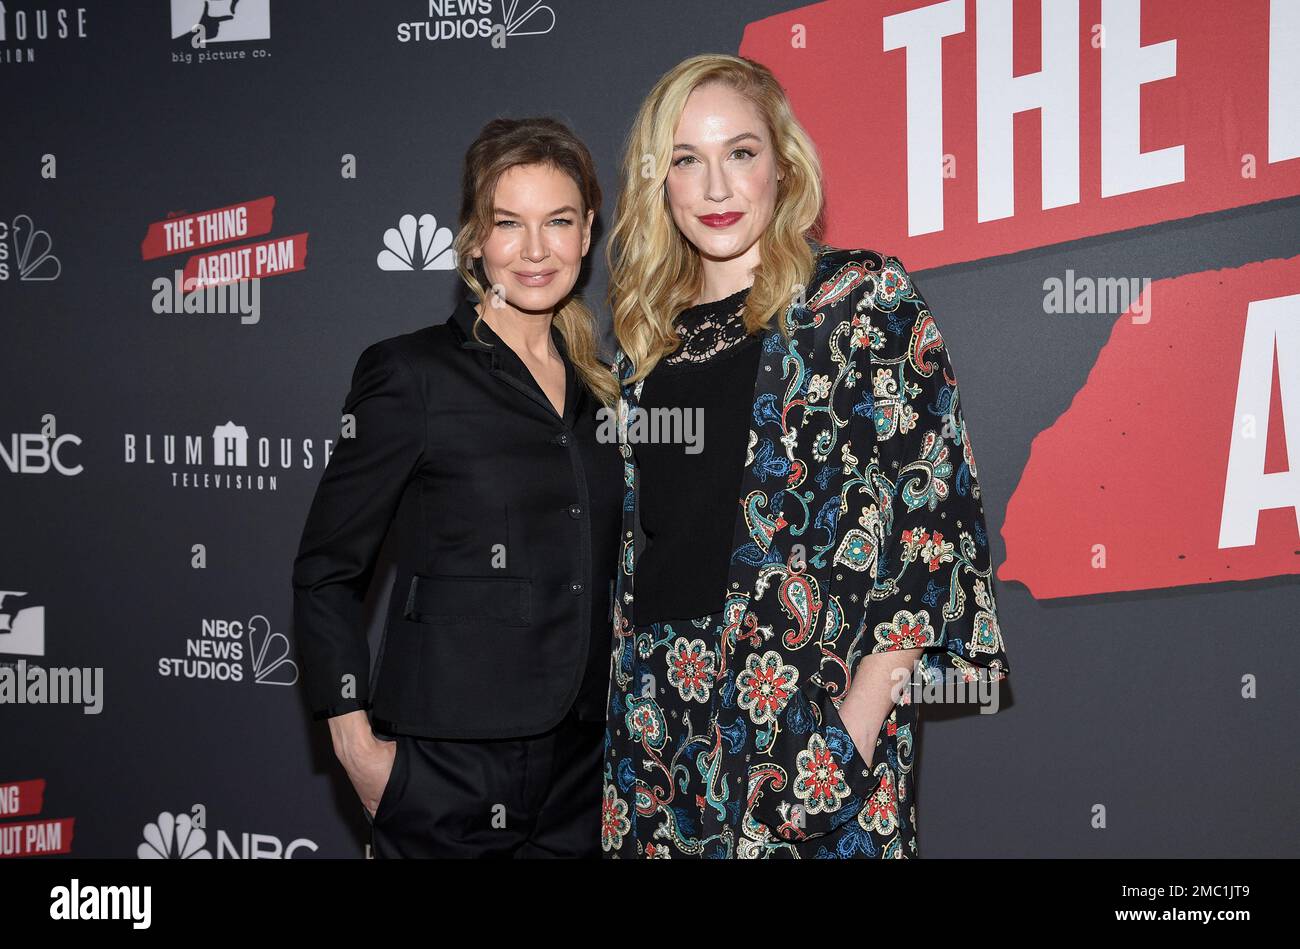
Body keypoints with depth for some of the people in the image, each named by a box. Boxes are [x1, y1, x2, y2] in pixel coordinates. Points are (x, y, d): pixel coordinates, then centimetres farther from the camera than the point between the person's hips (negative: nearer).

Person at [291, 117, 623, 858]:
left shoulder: (600, 389, 9)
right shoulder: (412, 374, -7)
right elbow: (327, 573, -6)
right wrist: (356, 743, -11)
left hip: (582, 769, 5)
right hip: (447, 770, -5)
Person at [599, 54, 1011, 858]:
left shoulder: (862, 297, -3)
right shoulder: (645, 332, 11)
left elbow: (933, 510, -9)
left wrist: (863, 714, -14)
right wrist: (618, 688, 8)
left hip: (816, 730, -4)